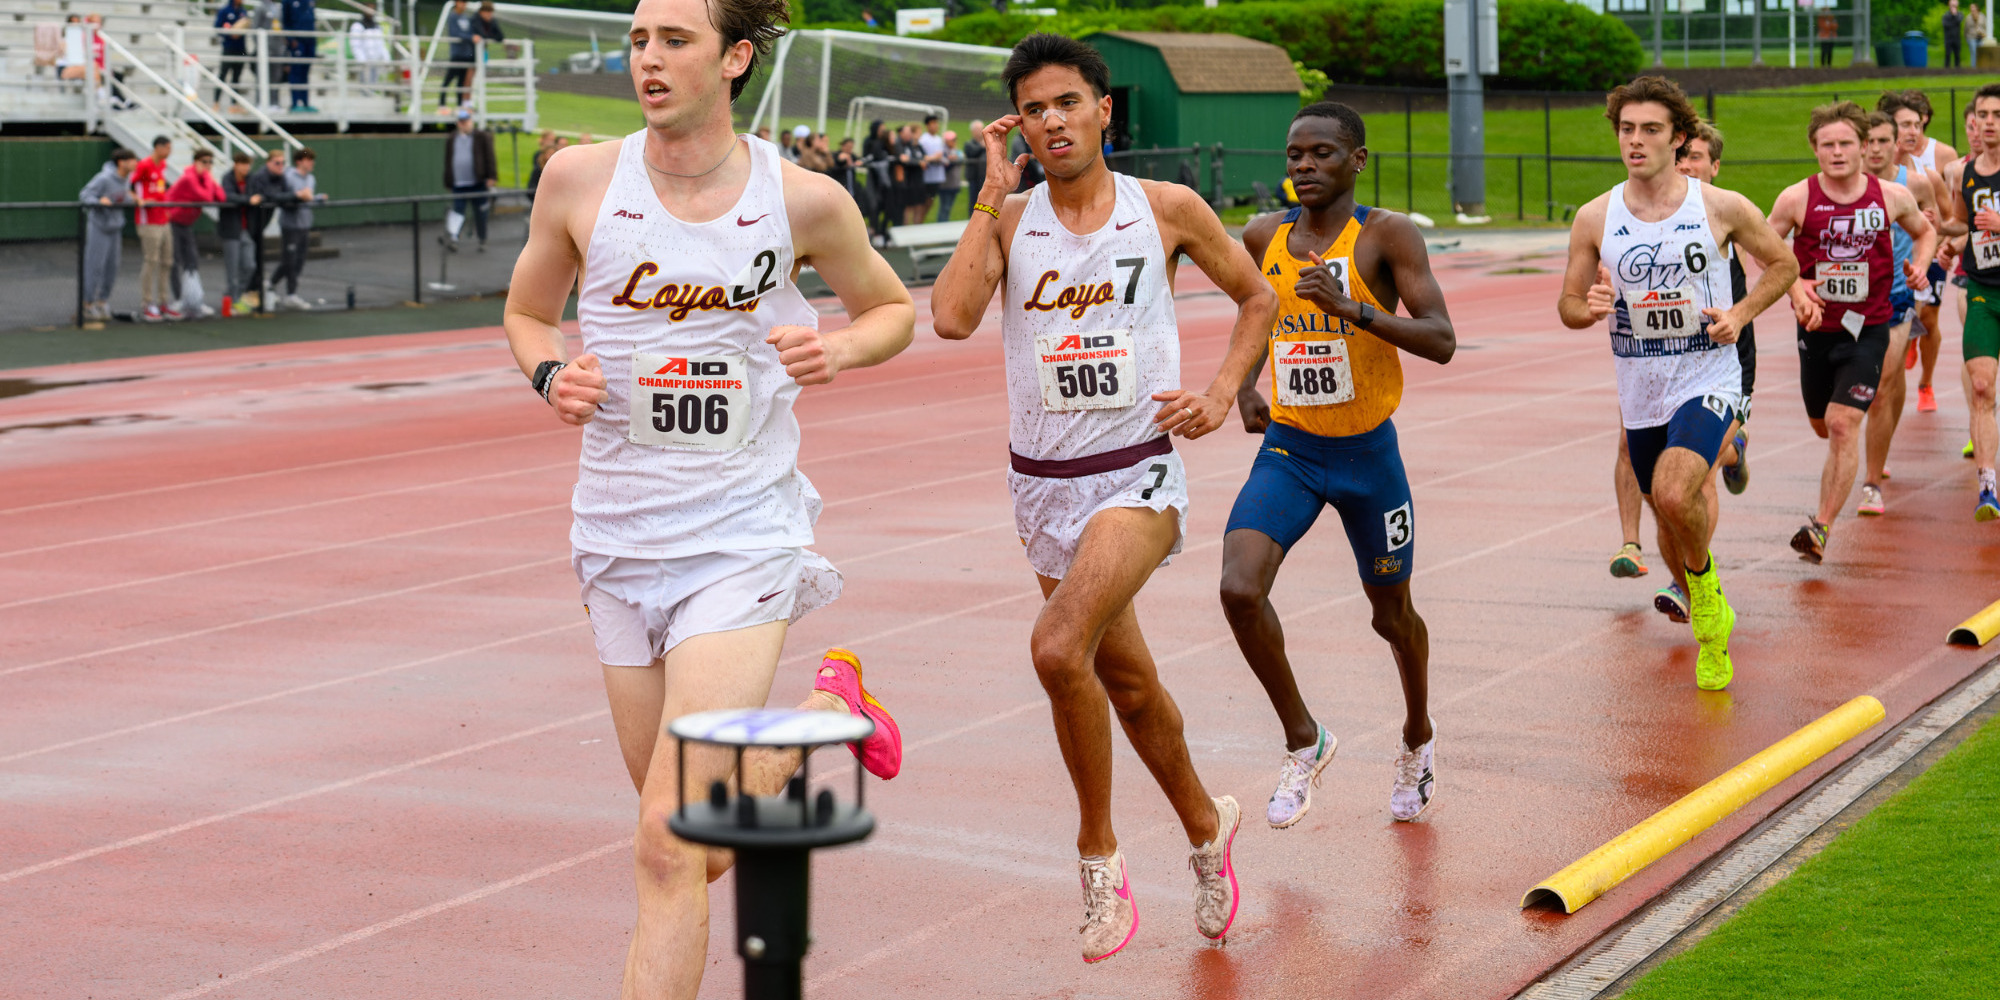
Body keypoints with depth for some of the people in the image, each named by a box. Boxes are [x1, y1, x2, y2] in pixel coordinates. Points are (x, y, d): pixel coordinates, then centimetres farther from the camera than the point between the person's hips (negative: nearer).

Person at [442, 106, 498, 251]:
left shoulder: (482, 137, 2)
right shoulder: (452, 140, 11)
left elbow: (490, 157, -1)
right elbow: (448, 162, 16)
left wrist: (491, 177, -9)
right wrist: (448, 182, 12)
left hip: (478, 183, -2)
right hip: (458, 184, 2)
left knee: (480, 214, 6)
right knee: (457, 211, -11)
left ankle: (482, 241, 18)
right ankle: (452, 237, -23)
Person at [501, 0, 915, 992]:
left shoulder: (804, 201, -5)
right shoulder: (581, 179, -2)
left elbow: (894, 308, 13)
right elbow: (526, 313, 14)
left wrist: (838, 346, -9)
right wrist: (552, 375, -8)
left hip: (742, 539, -3)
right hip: (618, 537, 4)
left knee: (669, 845, -14)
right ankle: (830, 709, 43)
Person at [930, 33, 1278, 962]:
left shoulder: (1167, 209, -2)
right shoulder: (1007, 219, 1)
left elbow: (1257, 297, 12)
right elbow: (951, 317, -16)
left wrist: (1221, 395, -2)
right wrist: (993, 192, -10)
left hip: (1138, 476, -4)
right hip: (1044, 486, 4)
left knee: (1058, 648, -24)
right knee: (1125, 680, 16)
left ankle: (1098, 851, -6)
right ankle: (1206, 826, 40)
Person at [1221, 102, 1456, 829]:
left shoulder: (1388, 236, -12)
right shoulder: (1264, 239, 1)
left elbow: (1441, 341, -21)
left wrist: (1354, 309, -33)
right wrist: (1245, 384, 5)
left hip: (1367, 451, -3)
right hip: (1287, 450, 3)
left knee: (1391, 612, 14)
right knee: (1239, 589, -20)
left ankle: (1418, 740, 43)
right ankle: (1303, 742, 1)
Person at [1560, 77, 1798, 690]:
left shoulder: (1722, 208, -6)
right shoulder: (1595, 219, -2)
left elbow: (1782, 264, 9)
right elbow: (1567, 305, 6)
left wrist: (1740, 315, -7)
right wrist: (1590, 308, -17)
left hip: (1708, 380, -4)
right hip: (1640, 392, 4)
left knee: (1674, 494, -28)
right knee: (1669, 522, 15)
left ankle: (1705, 578, 3)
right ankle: (1711, 628, 41)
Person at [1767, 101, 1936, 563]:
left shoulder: (1892, 196, -5)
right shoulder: (1797, 199, -9)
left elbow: (1925, 231, 15)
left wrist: (1918, 264, -4)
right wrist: (1795, 285, -13)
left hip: (1868, 329, -2)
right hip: (1817, 327, 2)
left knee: (1843, 425, -14)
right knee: (1822, 425, 17)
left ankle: (1821, 526, -10)